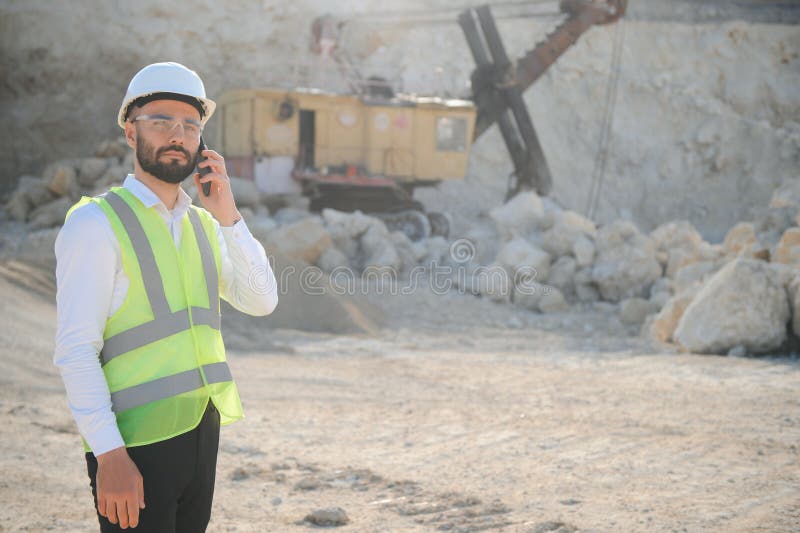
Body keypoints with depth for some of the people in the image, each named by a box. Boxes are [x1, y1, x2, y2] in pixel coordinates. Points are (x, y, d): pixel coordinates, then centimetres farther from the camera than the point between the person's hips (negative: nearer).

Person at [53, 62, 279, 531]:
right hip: (134, 444, -7)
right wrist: (109, 454, -22)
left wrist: (227, 215, -6)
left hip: (200, 433, 7)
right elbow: (76, 349, -15)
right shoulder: (96, 223, -9)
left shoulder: (202, 223, 13)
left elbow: (261, 302, 3)